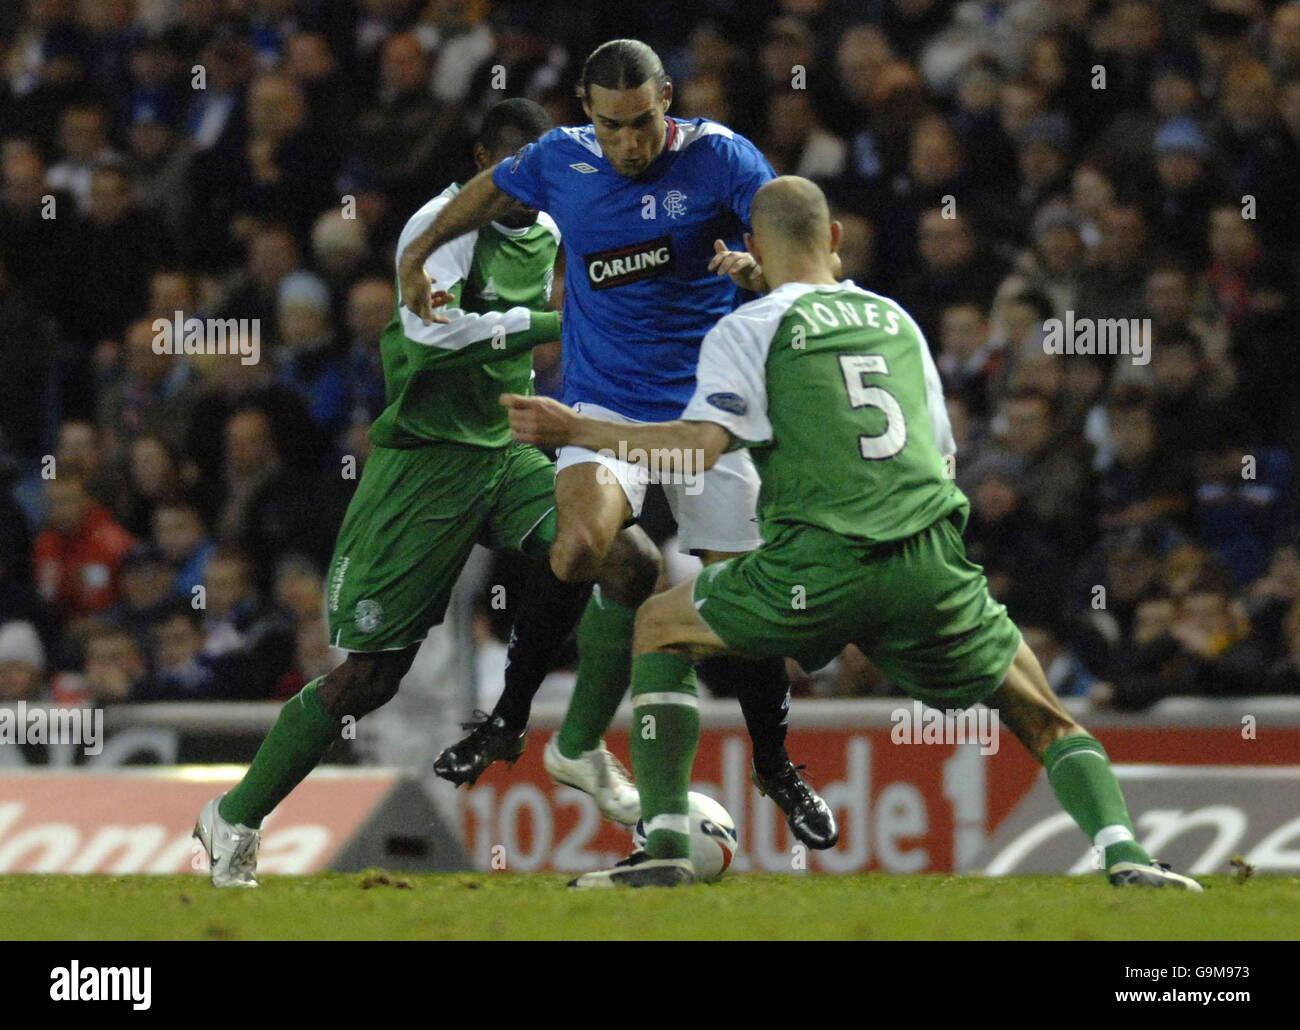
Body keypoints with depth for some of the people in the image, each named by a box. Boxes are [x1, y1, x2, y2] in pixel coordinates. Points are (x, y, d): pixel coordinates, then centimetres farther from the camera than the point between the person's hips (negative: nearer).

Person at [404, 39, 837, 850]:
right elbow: (493, 191, 21)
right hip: (604, 407, 0)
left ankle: (776, 766, 22)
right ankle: (508, 720, -9)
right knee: (580, 550, -27)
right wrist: (418, 255, 24)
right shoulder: (563, 160, 0)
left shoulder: (717, 157, -8)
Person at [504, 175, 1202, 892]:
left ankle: (664, 844, 7)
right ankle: (1123, 852, -8)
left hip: (818, 566, -3)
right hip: (932, 565, 3)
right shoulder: (895, 320, 23)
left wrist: (575, 430, 4)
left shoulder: (748, 330, 8)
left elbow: (702, 444, -6)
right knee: (1044, 719, 19)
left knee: (660, 627, 21)